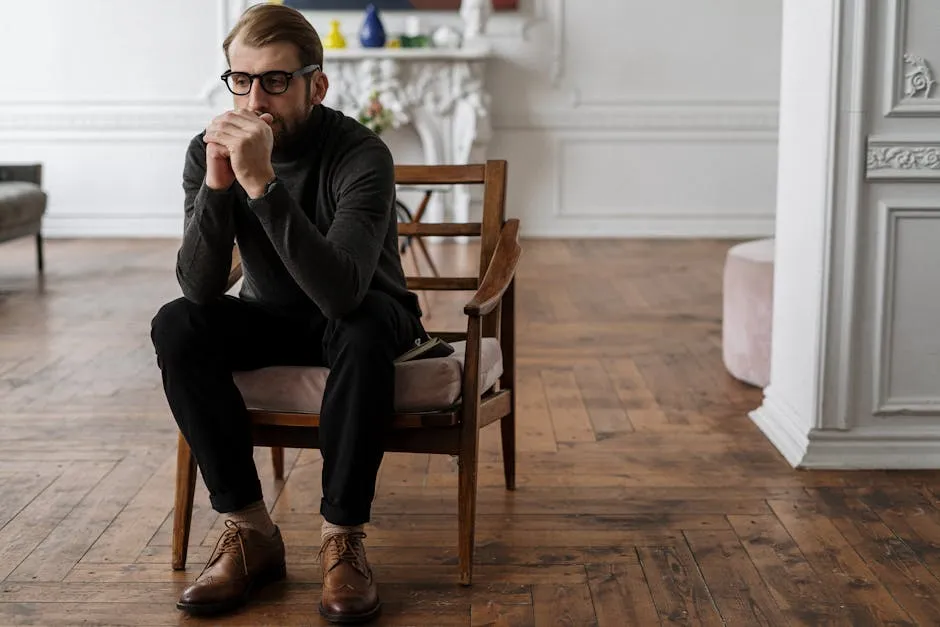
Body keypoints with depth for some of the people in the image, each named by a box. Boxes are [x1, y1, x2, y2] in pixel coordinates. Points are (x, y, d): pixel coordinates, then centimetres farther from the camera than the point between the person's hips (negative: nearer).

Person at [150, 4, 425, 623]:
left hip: (361, 319, -3)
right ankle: (251, 532, -18)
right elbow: (201, 288, -22)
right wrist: (217, 184, -36)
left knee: (363, 328, -37)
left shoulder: (361, 154, -27)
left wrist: (263, 183, -47)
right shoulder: (210, 151, -14)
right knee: (175, 326, -24)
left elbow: (342, 293, -41)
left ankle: (343, 537, -24)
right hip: (272, 318, 4)